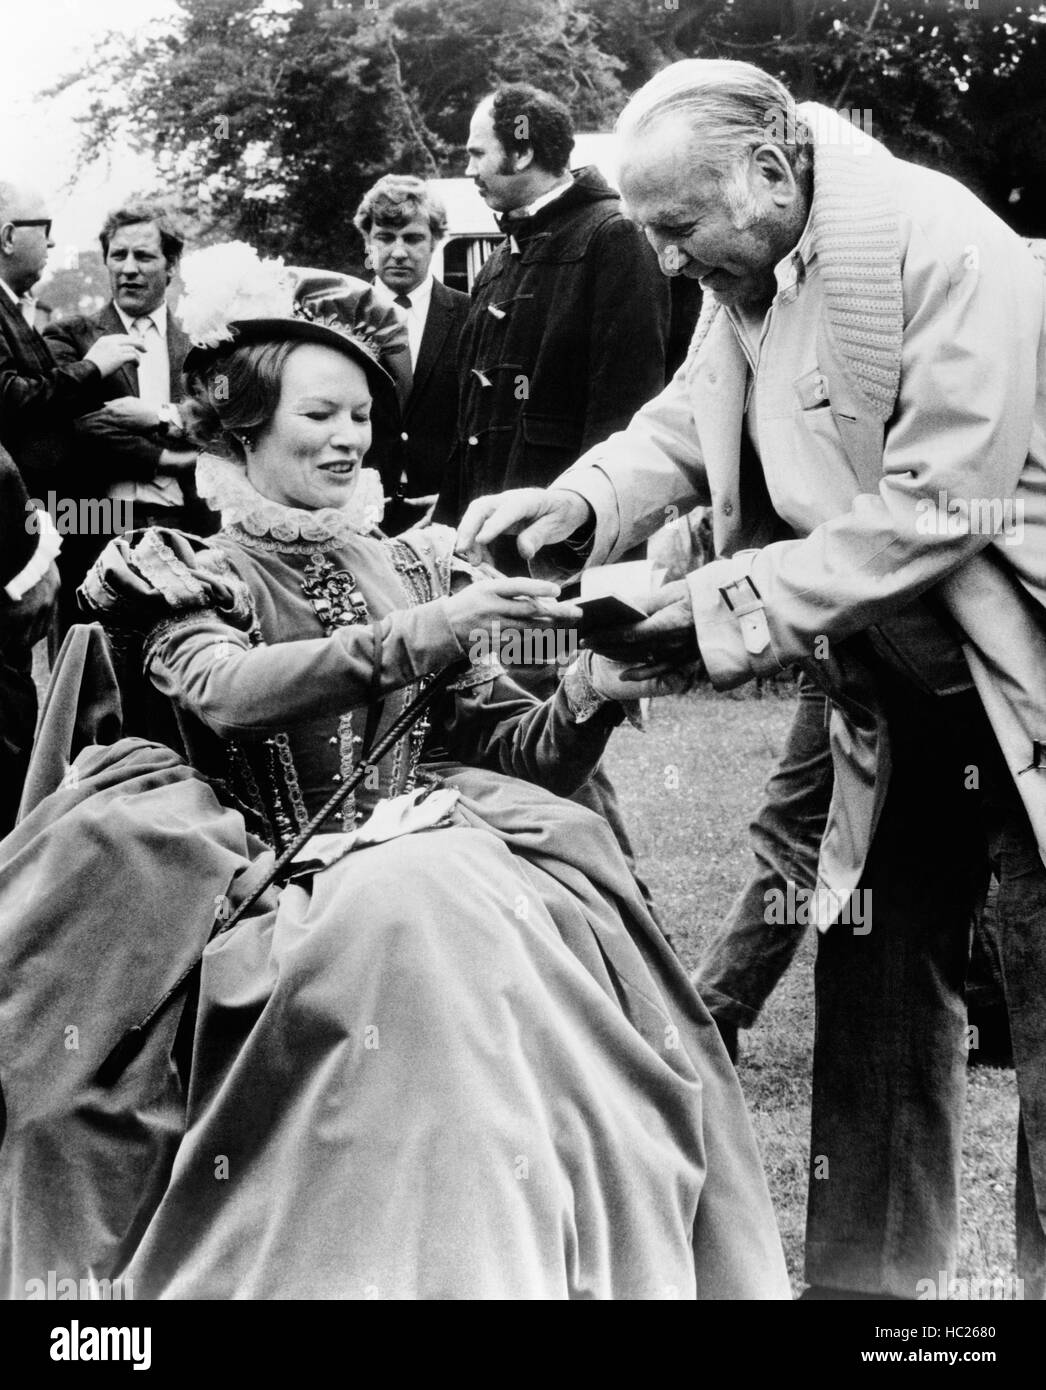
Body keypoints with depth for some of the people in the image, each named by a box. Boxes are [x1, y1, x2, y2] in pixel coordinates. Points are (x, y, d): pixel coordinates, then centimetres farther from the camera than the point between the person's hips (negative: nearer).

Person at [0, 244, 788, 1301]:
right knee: (414, 914, -35)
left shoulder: (410, 567, 18)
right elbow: (221, 691, -14)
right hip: (278, 885, -3)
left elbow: (515, 755, 15)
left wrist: (593, 692, -7)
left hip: (429, 845, 3)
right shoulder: (183, 574, 8)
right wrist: (410, 637, -25)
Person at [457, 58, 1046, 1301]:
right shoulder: (747, 271, 3)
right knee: (871, 980, 9)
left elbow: (935, 504, -26)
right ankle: (862, 1275, 19)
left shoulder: (942, 249, -23)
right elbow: (685, 424, 7)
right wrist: (583, 503, -14)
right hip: (893, 689, 8)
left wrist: (726, 610, -25)